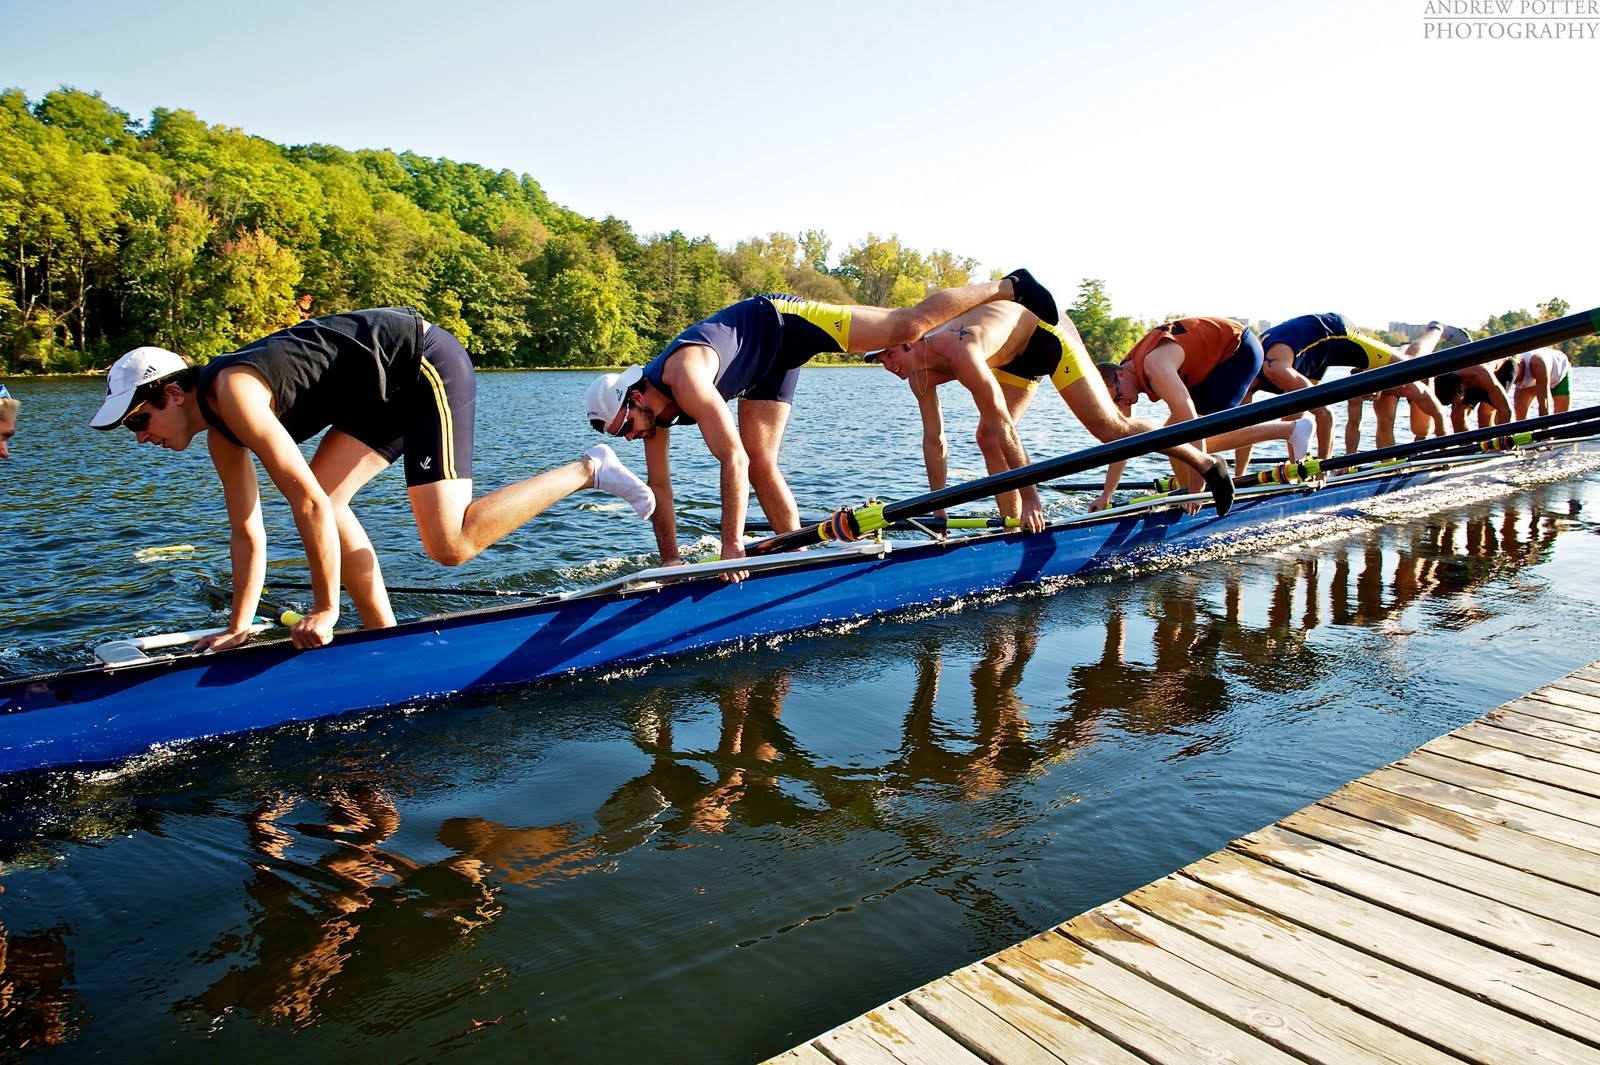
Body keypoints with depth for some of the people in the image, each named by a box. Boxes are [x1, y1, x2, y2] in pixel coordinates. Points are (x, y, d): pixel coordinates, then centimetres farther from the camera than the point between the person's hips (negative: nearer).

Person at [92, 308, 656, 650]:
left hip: (428, 364, -10)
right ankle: (386, 635, 6)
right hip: (392, 388, 10)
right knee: (327, 494, 1)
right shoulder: (219, 429, 9)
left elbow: (309, 503, -24)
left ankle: (586, 470, -7)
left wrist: (325, 609, -15)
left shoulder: (231, 391, -20)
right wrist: (239, 626, 17)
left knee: (449, 544, -18)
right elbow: (247, 529, 15)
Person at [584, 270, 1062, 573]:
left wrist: (732, 543, -38)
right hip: (769, 367, 8)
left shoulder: (682, 377, -35)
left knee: (910, 324, -5)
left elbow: (732, 459, -41)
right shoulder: (655, 412, -9)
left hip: (784, 322, -8)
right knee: (762, 465, -1)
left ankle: (1006, 287, 13)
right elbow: (659, 486, -3)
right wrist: (670, 559, -7)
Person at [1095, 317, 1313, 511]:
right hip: (1216, 360, 9)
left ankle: (1291, 429, -14)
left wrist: (1196, 490, -36)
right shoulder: (1121, 377, -4)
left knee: (1201, 439, -19)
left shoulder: (1153, 366, -32)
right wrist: (1106, 495, 1)